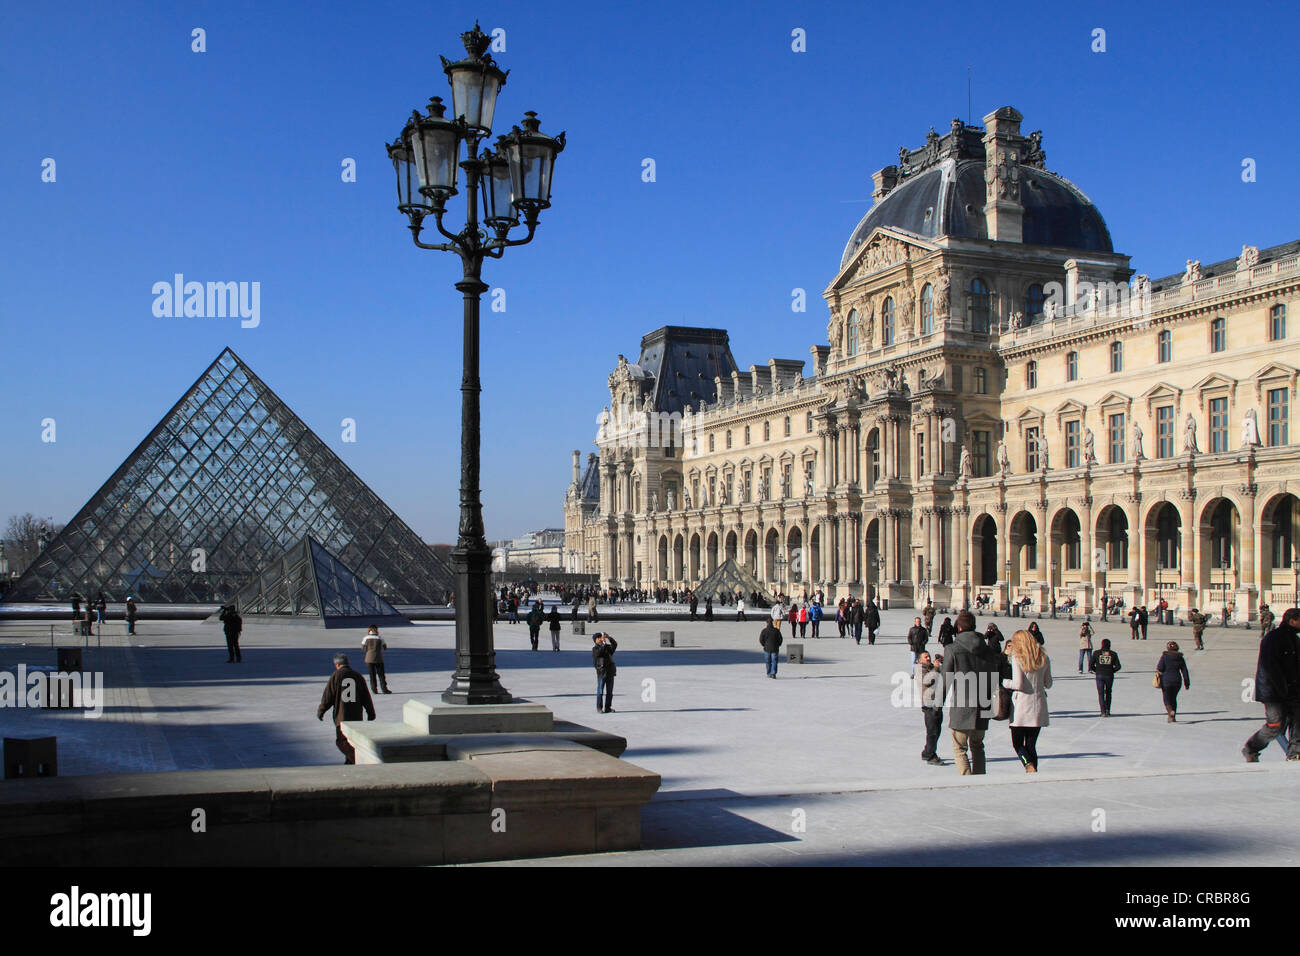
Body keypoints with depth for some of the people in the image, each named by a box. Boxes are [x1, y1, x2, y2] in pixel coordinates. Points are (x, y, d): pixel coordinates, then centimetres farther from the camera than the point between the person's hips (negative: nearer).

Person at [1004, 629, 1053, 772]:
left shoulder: (1017, 658, -10)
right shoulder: (1044, 658, 5)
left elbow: (1018, 684, -16)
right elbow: (1048, 683, 11)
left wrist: (1005, 683, 2)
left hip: (1021, 706, -4)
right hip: (1039, 705, 4)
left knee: (1017, 744, 8)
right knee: (1031, 745, 13)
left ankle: (1029, 766, -16)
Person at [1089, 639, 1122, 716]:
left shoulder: (1096, 653, -1)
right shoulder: (1113, 654, 1)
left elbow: (1091, 664, -3)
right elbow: (1118, 666, -2)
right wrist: (1112, 671, 14)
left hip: (1099, 676, -1)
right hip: (1109, 676, 1)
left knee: (1101, 693, 2)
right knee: (1108, 693, 18)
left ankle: (1103, 711, -8)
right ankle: (1107, 710, 17)